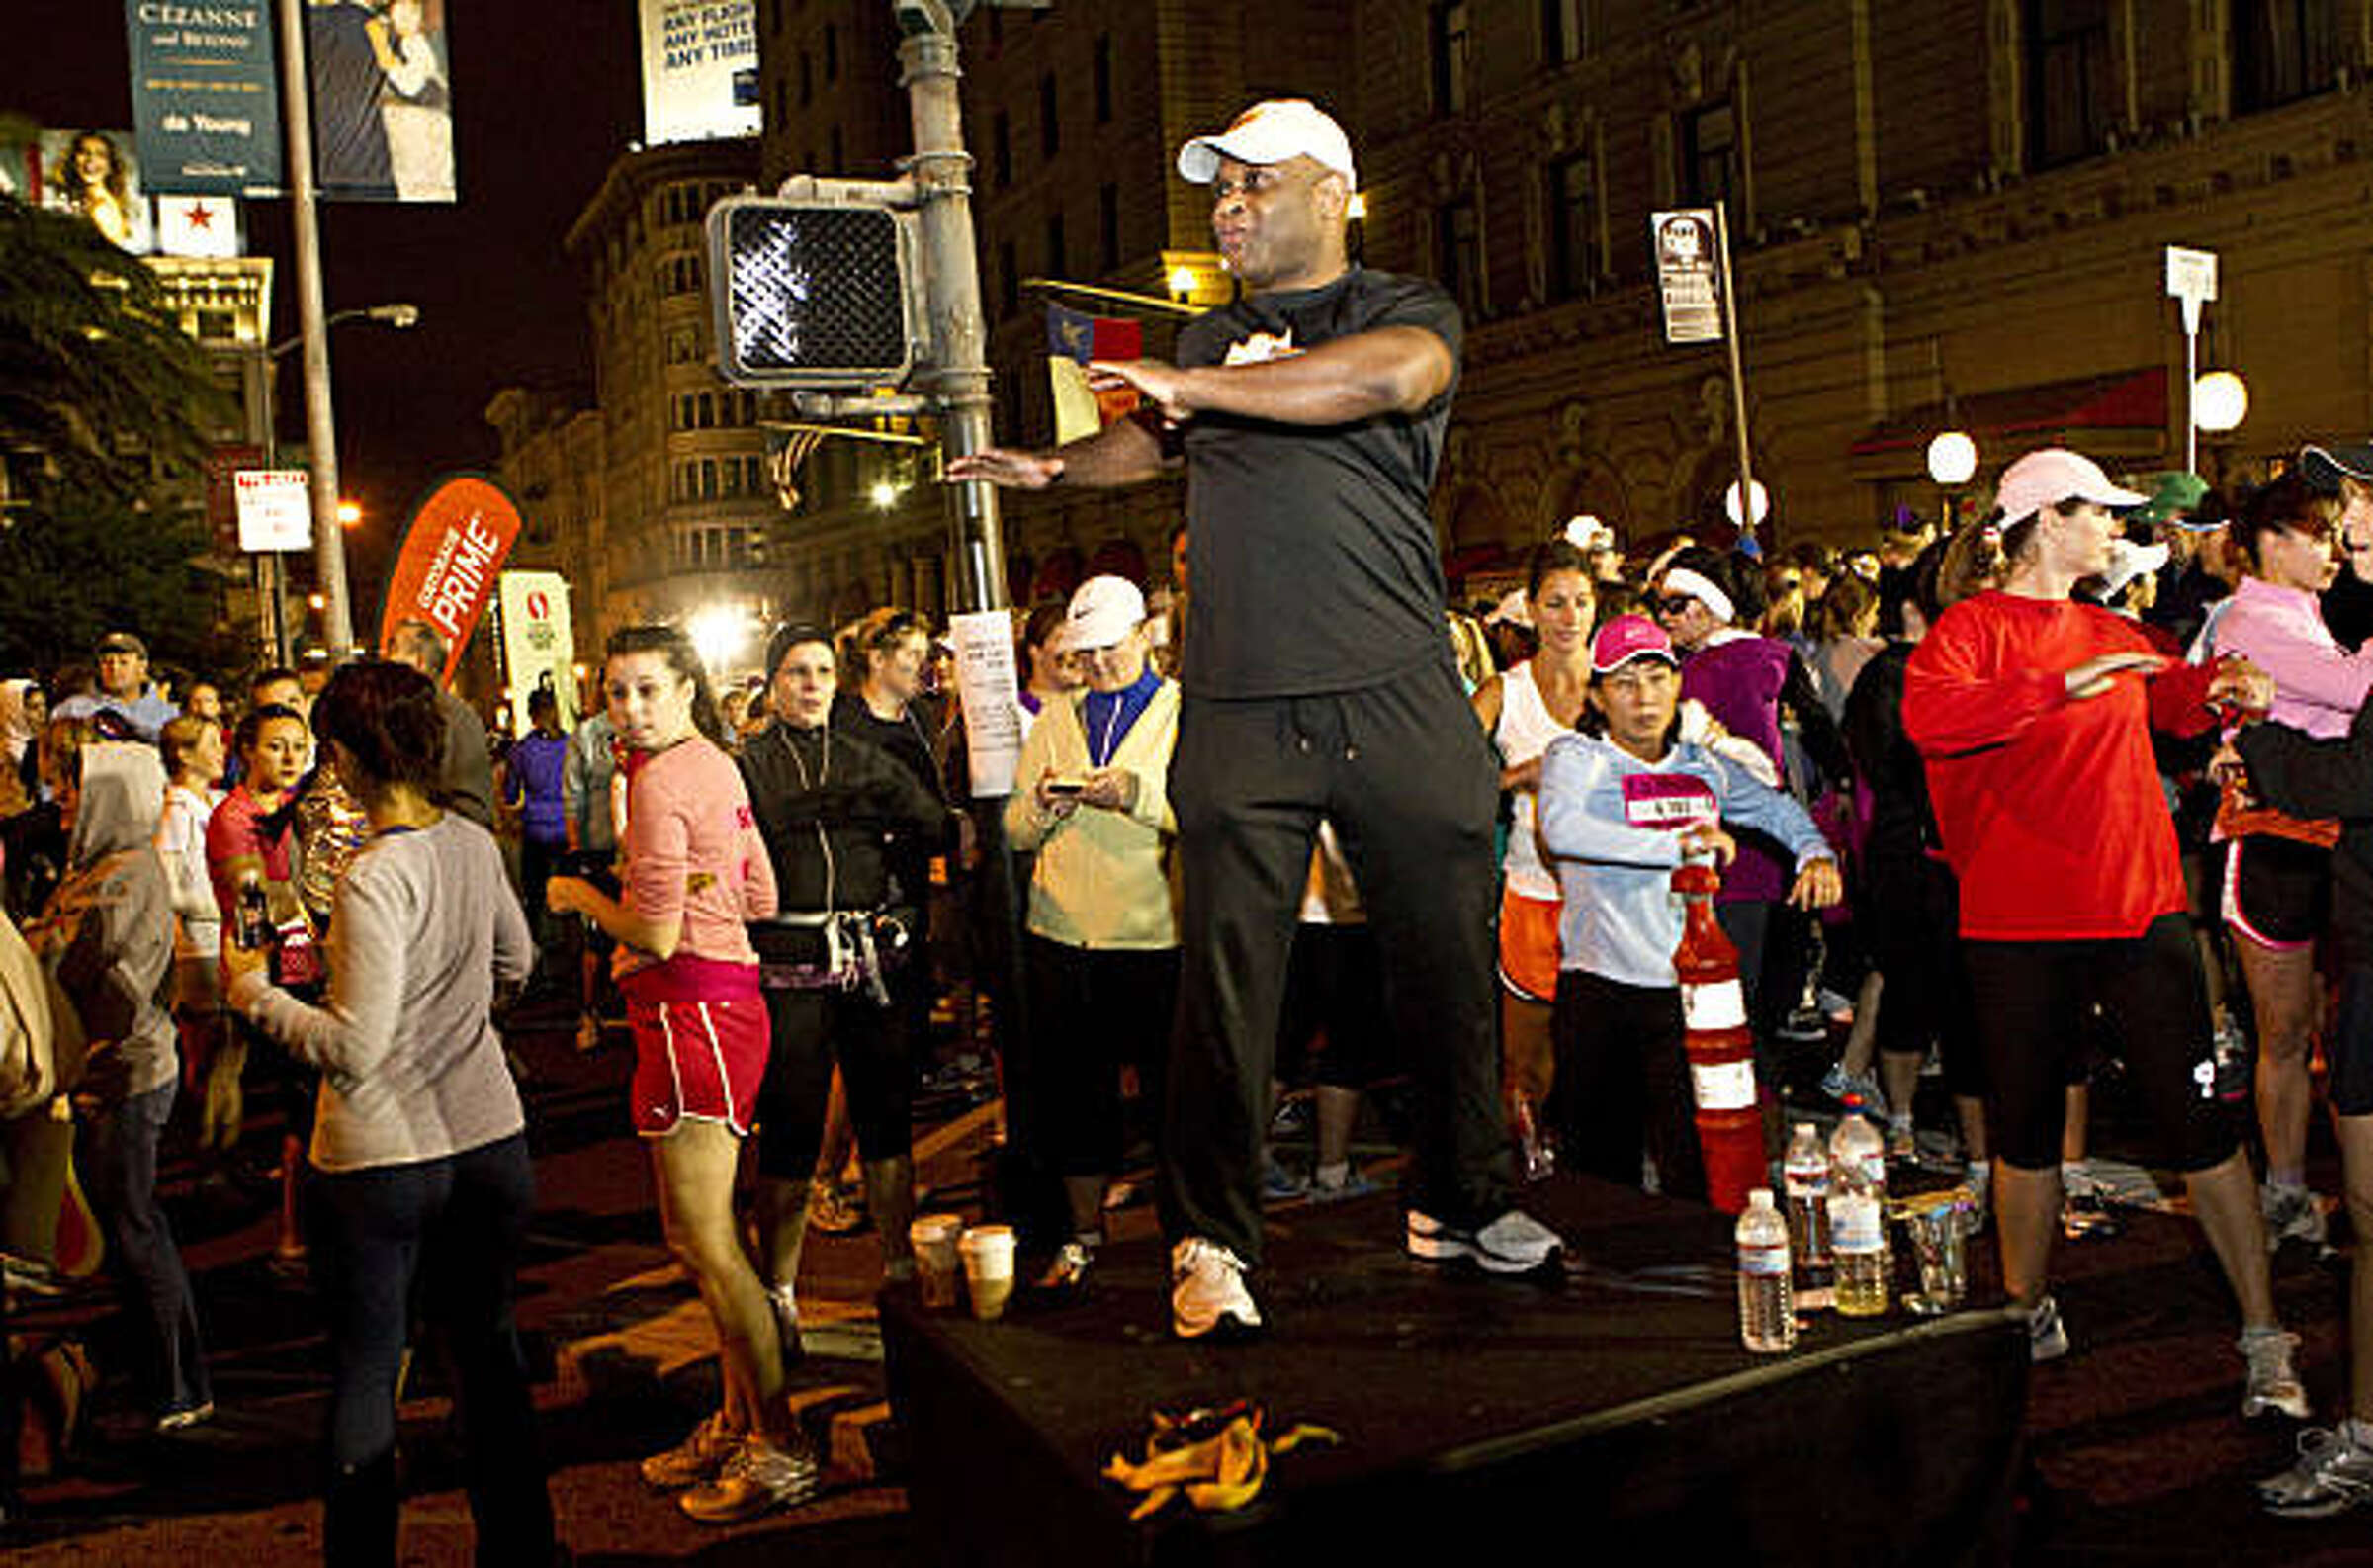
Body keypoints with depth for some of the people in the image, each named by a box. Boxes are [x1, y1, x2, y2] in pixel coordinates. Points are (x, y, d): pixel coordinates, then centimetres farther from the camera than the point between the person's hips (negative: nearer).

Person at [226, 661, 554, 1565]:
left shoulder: (375, 877, -21)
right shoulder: (473, 845, -1)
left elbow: (355, 1048, -21)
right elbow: (514, 964, 16)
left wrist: (255, 994, -8)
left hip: (384, 1160, -6)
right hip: (489, 1139, 6)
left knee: (364, 1374, 11)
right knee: (489, 1351, 18)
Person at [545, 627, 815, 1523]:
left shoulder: (659, 783, -14)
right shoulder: (715, 765, 15)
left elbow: (657, 936, -17)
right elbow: (761, 899, 18)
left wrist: (579, 896, -1)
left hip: (691, 1008, -10)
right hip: (725, 988, 10)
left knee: (702, 1240, -6)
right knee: (702, 1236, 16)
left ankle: (780, 1447, 1)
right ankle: (739, 1421, 25)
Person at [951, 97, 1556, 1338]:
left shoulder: (1405, 308, 6)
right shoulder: (1208, 343, 22)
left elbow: (1396, 373, -18)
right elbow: (1153, 446, 39)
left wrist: (1192, 386, -14)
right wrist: (1050, 467, 18)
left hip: (1397, 697, -2)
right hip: (1237, 711, 2)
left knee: (1446, 960, 6)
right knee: (1226, 981, -3)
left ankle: (1462, 1202, 24)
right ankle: (1209, 1242, 6)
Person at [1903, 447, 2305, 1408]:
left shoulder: (2112, 636, 15)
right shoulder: (1971, 628, -4)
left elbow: (2171, 698, 33)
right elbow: (1928, 715, -25)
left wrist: (2216, 686, 11)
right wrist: (2062, 686, -27)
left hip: (2141, 911, 4)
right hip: (2018, 925, -4)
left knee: (2199, 1120, 0)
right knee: (2025, 1128, 9)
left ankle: (2264, 1339, 8)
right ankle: (2028, 1314, 26)